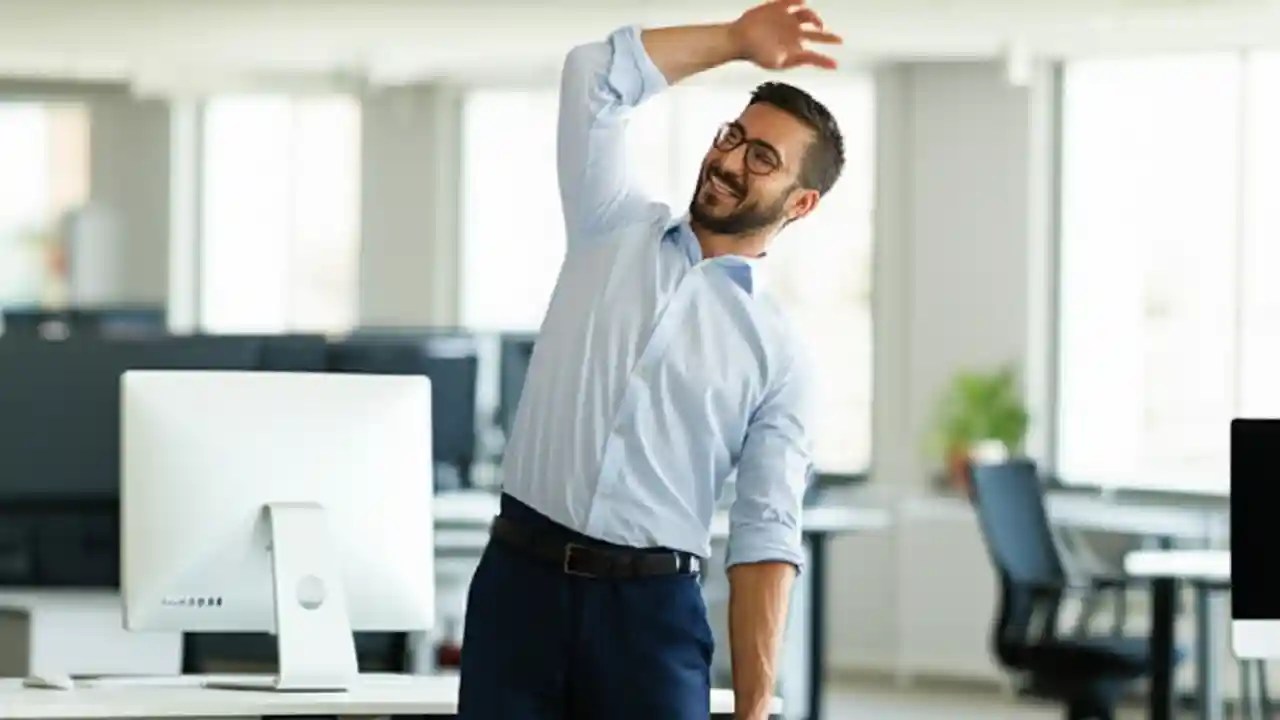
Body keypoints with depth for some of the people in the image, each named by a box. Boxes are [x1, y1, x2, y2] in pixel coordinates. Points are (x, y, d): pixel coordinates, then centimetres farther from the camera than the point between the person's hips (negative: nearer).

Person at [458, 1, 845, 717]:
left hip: (651, 607, -1)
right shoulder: (615, 229, 12)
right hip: (521, 580, 1)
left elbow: (767, 538, -3)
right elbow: (595, 73, 5)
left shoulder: (778, 357, 4)